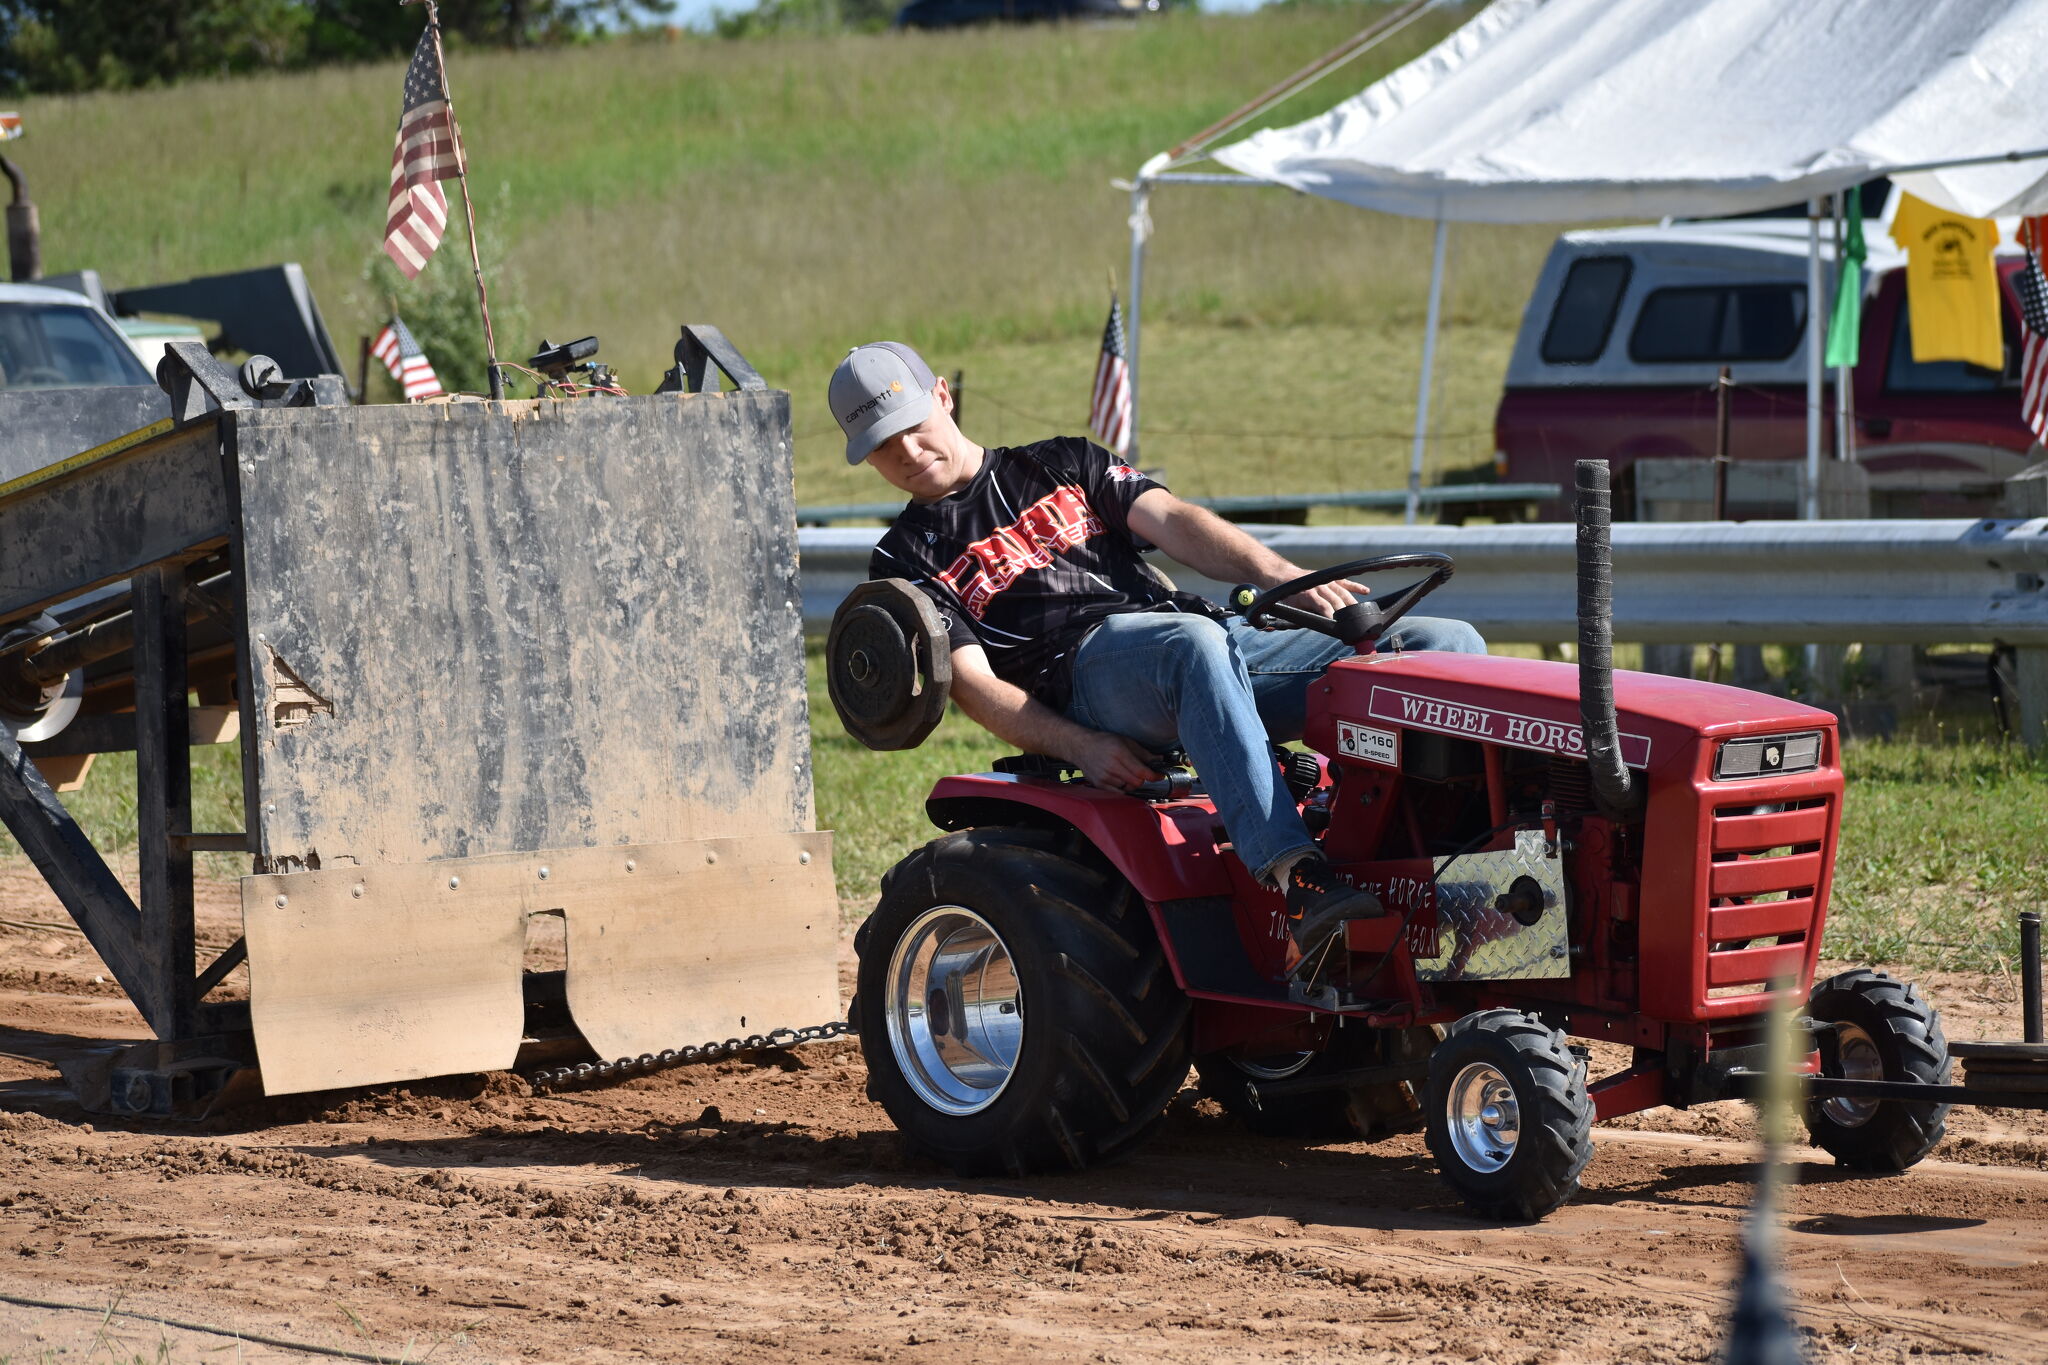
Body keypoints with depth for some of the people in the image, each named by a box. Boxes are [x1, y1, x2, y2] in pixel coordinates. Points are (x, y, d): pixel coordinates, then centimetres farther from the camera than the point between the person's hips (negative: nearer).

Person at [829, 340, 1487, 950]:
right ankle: (1296, 880, -56)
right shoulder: (906, 561, 16)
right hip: (1087, 668, -5)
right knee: (1194, 643, -42)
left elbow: (1173, 522, 11)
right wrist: (1081, 747, -17)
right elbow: (975, 686, 1)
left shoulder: (1060, 463, 27)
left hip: (1220, 636, 5)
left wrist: (1283, 576, -8)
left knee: (1446, 646, -13)